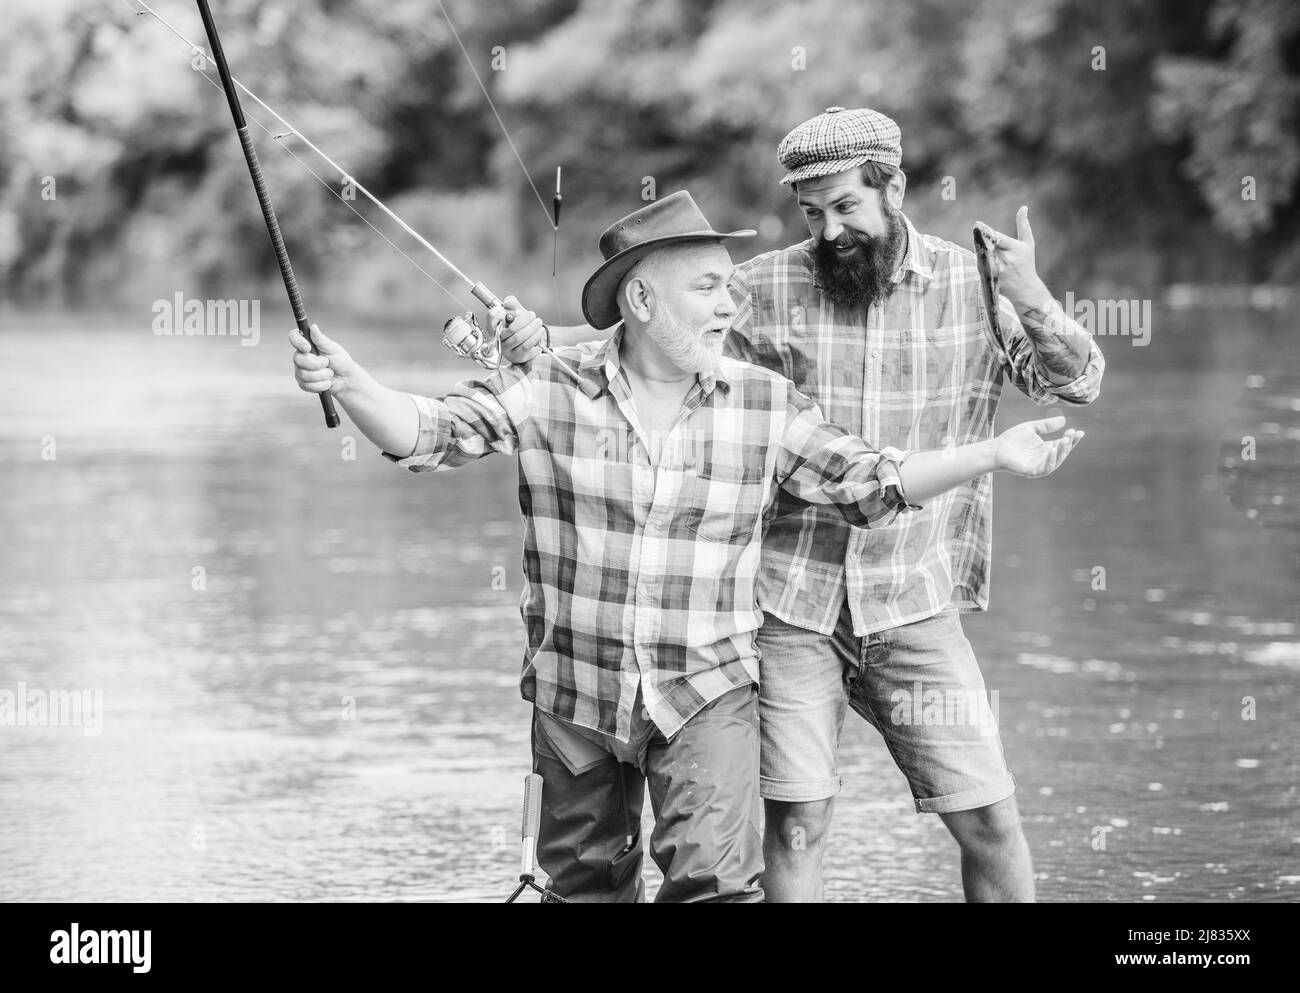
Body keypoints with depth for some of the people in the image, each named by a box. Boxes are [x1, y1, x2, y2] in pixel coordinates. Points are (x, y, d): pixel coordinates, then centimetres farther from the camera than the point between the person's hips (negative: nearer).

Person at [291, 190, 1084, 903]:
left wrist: (995, 455, -4)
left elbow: (869, 483, 5)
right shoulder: (549, 392, -6)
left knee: (717, 878, -18)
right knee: (587, 878, 15)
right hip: (576, 694, 1)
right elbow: (430, 432, -11)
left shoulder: (766, 406, -1)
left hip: (706, 693, -1)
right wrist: (347, 382, -29)